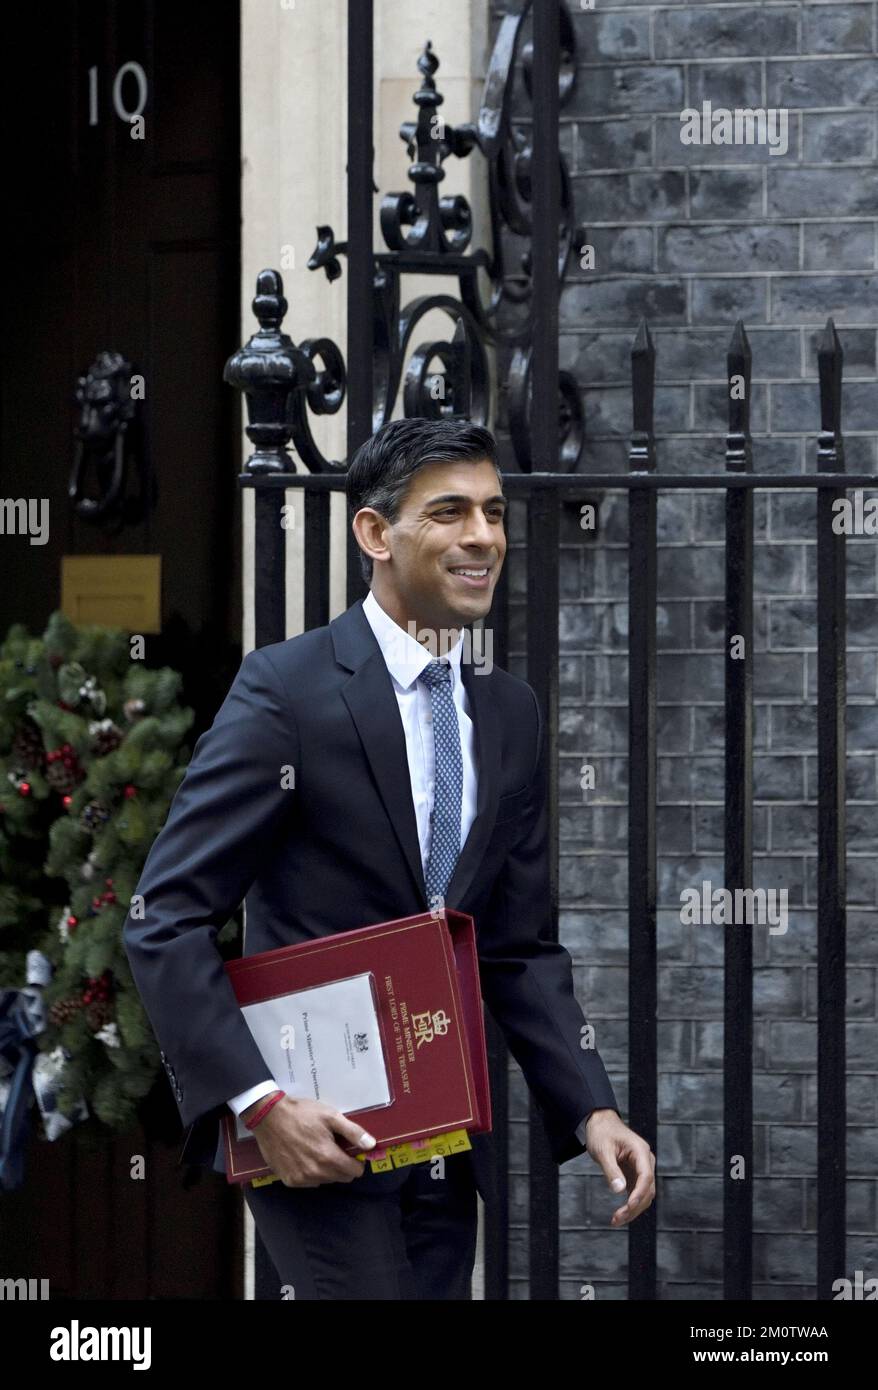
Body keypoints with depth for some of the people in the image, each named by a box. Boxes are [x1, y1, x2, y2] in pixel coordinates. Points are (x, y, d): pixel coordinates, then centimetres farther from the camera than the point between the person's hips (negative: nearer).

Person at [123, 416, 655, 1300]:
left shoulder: (510, 713, 10)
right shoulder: (287, 688, -10)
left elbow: (518, 951, 14)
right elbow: (167, 922, -13)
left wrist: (592, 1110, 0)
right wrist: (260, 1103, -22)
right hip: (317, 1131, -6)